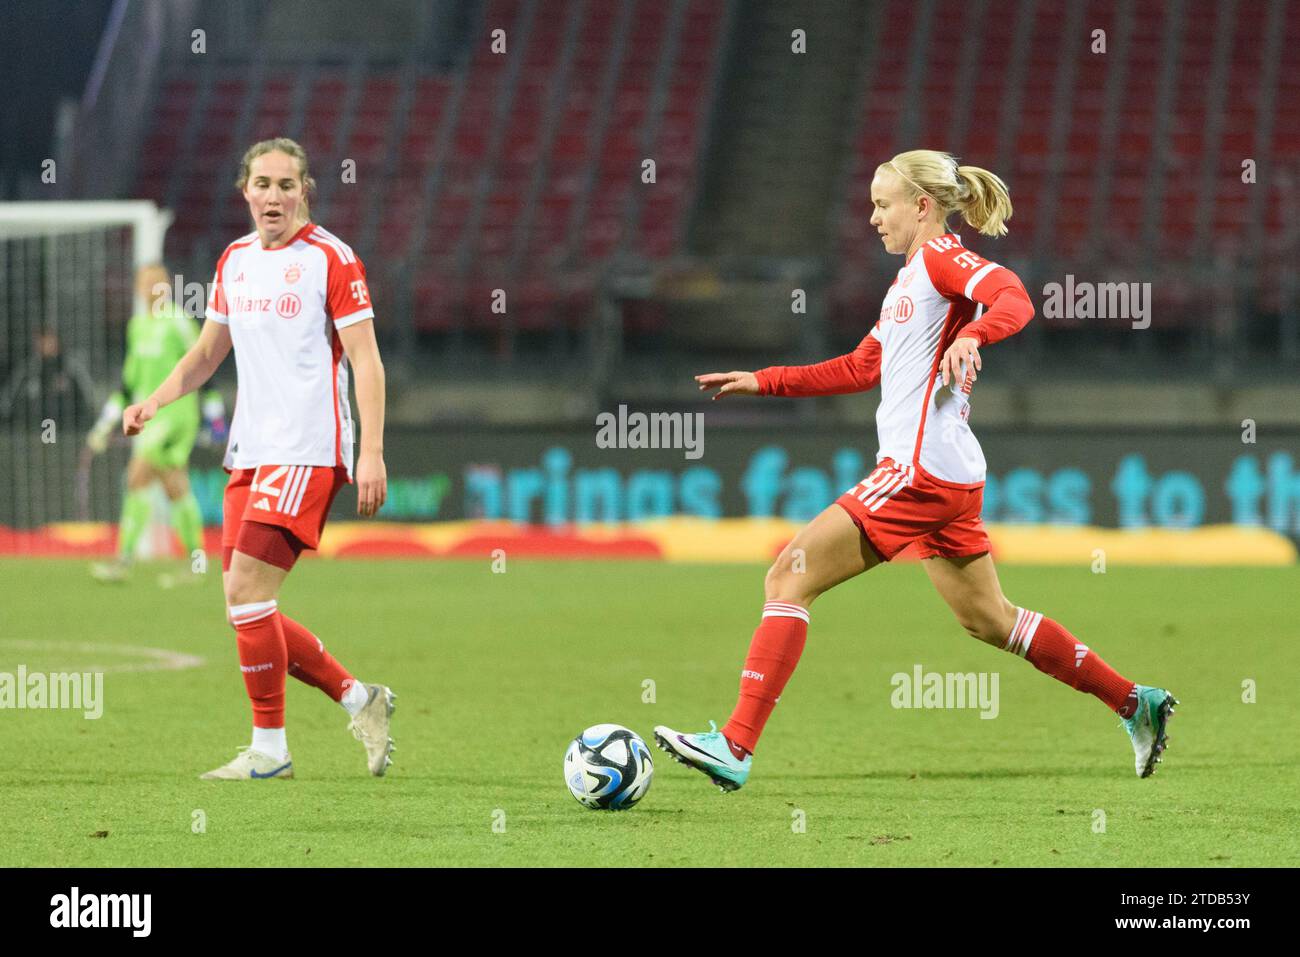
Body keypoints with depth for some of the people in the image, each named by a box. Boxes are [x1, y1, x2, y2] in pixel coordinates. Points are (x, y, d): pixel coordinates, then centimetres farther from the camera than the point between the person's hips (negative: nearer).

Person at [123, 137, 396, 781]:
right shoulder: (235, 260, 13)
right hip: (249, 454, 8)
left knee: (246, 592, -14)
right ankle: (358, 699, 19)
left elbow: (365, 360, -10)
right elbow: (208, 351, 23)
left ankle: (269, 749, -4)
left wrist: (372, 453, -18)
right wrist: (153, 402, 7)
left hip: (307, 453, -8)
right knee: (246, 608, 4)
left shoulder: (331, 259, -7)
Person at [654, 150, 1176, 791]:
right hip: (947, 475, 11)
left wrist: (971, 336, -42)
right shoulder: (911, 278, 23)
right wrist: (763, 382, 26)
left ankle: (736, 746, -17)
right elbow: (860, 369, 29)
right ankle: (1134, 702, 22)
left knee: (789, 578, -12)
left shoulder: (941, 257, -6)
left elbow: (1014, 299, -23)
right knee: (986, 619, 17)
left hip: (923, 469, -10)